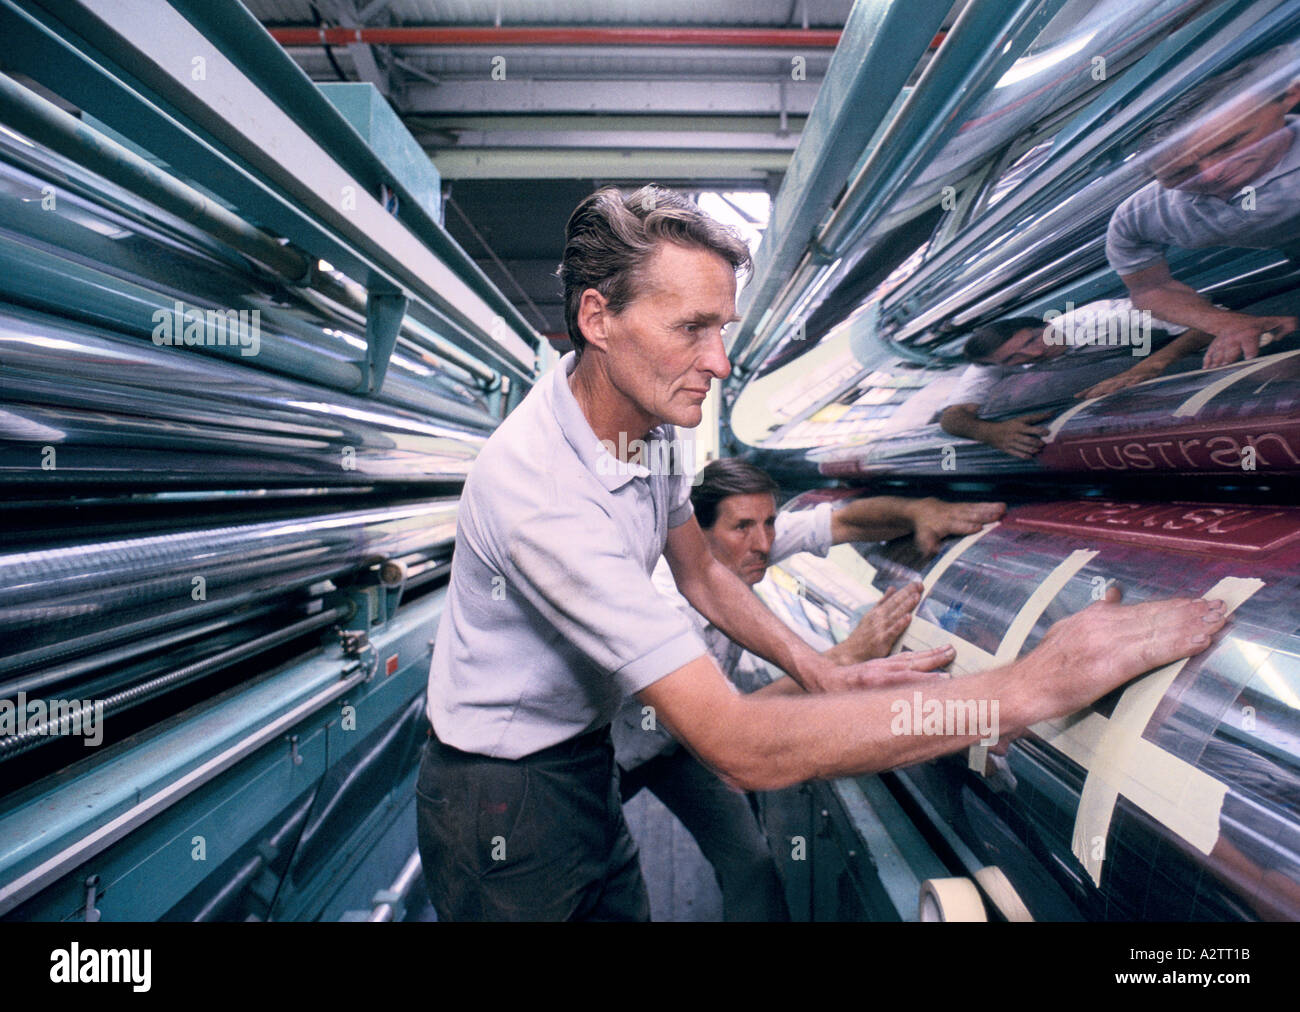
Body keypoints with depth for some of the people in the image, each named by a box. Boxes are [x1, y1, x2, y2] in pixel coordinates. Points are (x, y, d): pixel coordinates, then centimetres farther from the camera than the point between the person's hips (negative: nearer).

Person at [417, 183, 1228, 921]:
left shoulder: (648, 422, -6)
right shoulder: (539, 487, -35)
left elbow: (701, 574, 9)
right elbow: (743, 749, -38)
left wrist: (820, 671, -6)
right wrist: (1031, 686, -36)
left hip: (586, 762, 7)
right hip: (505, 805, -6)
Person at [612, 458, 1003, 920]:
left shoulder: (742, 547, -21)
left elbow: (845, 520, -14)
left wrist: (917, 510, -35)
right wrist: (849, 654, -45)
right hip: (619, 748, -5)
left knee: (751, 864, -3)